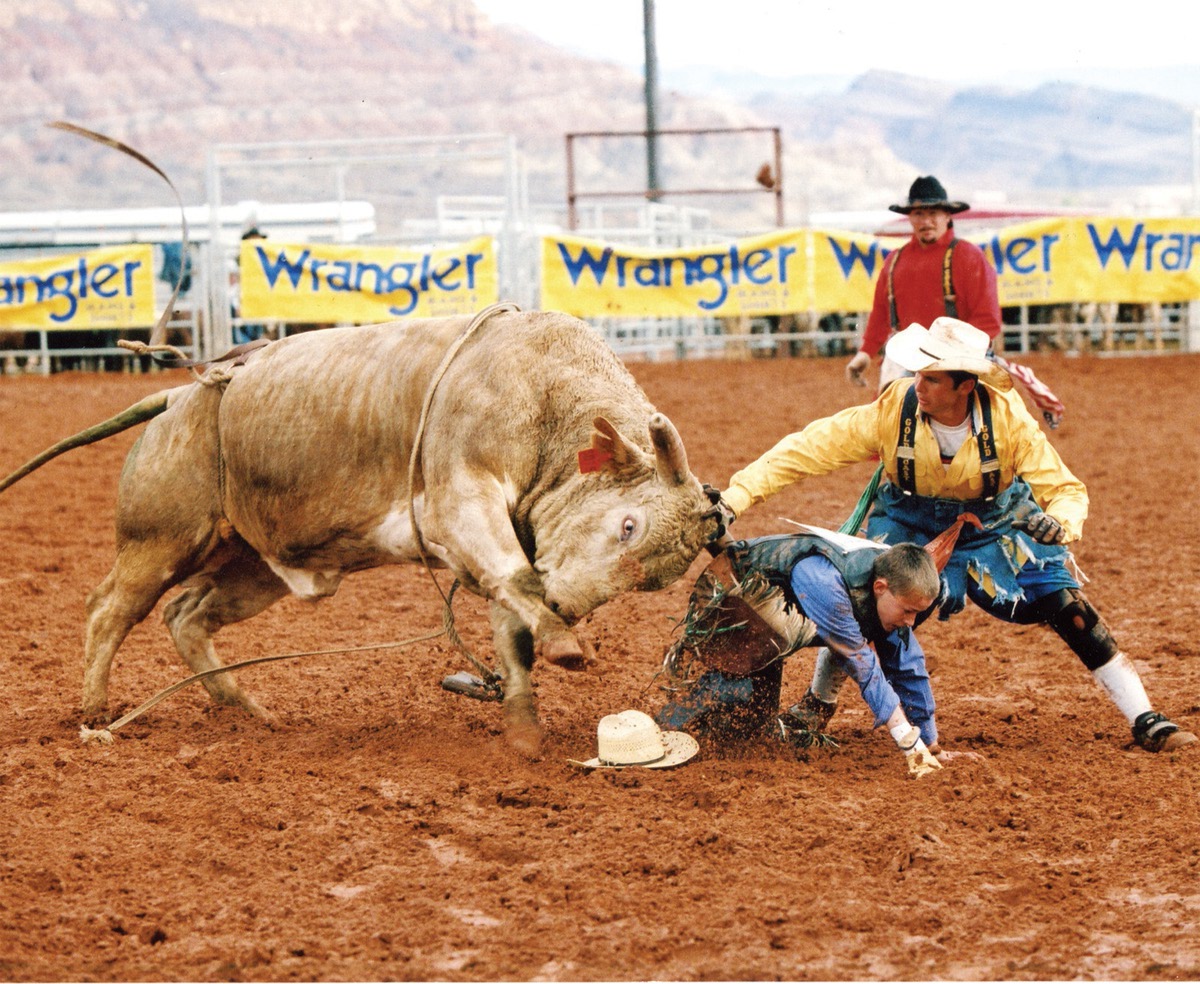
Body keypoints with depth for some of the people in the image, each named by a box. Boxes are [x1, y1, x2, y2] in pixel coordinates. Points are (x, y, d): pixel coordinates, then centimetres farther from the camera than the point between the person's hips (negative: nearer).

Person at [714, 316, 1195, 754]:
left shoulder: (1007, 417, -29)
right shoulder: (893, 410, -28)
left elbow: (1065, 488, -24)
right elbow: (806, 449, -25)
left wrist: (1059, 523, -48)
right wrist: (735, 497, -32)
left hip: (996, 522, 0)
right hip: (910, 520, 0)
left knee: (1069, 609, -12)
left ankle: (1145, 721, -1)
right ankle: (817, 704, 13)